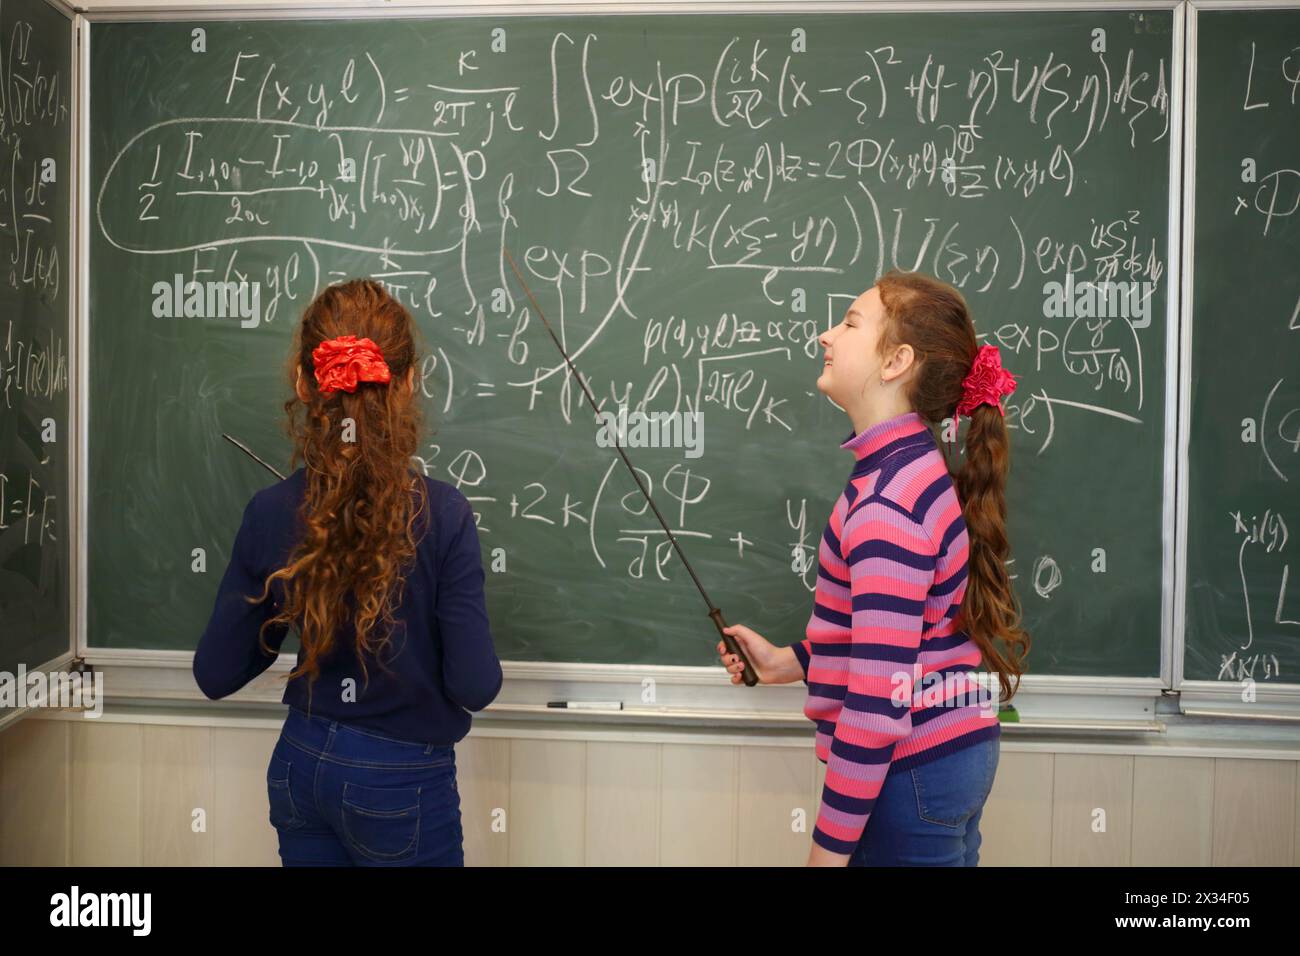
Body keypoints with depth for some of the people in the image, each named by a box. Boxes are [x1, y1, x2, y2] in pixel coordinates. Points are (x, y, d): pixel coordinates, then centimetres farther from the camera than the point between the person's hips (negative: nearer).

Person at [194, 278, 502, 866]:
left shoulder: (269, 512, -11)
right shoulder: (441, 515, -21)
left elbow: (216, 674, -4)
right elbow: (475, 686, -18)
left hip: (298, 766, 4)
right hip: (401, 782, -3)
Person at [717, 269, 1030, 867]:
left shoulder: (887, 500, -23)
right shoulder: (915, 469, 7)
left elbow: (879, 698, -26)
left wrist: (829, 847, -20)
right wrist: (790, 662, 10)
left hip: (909, 772, -10)